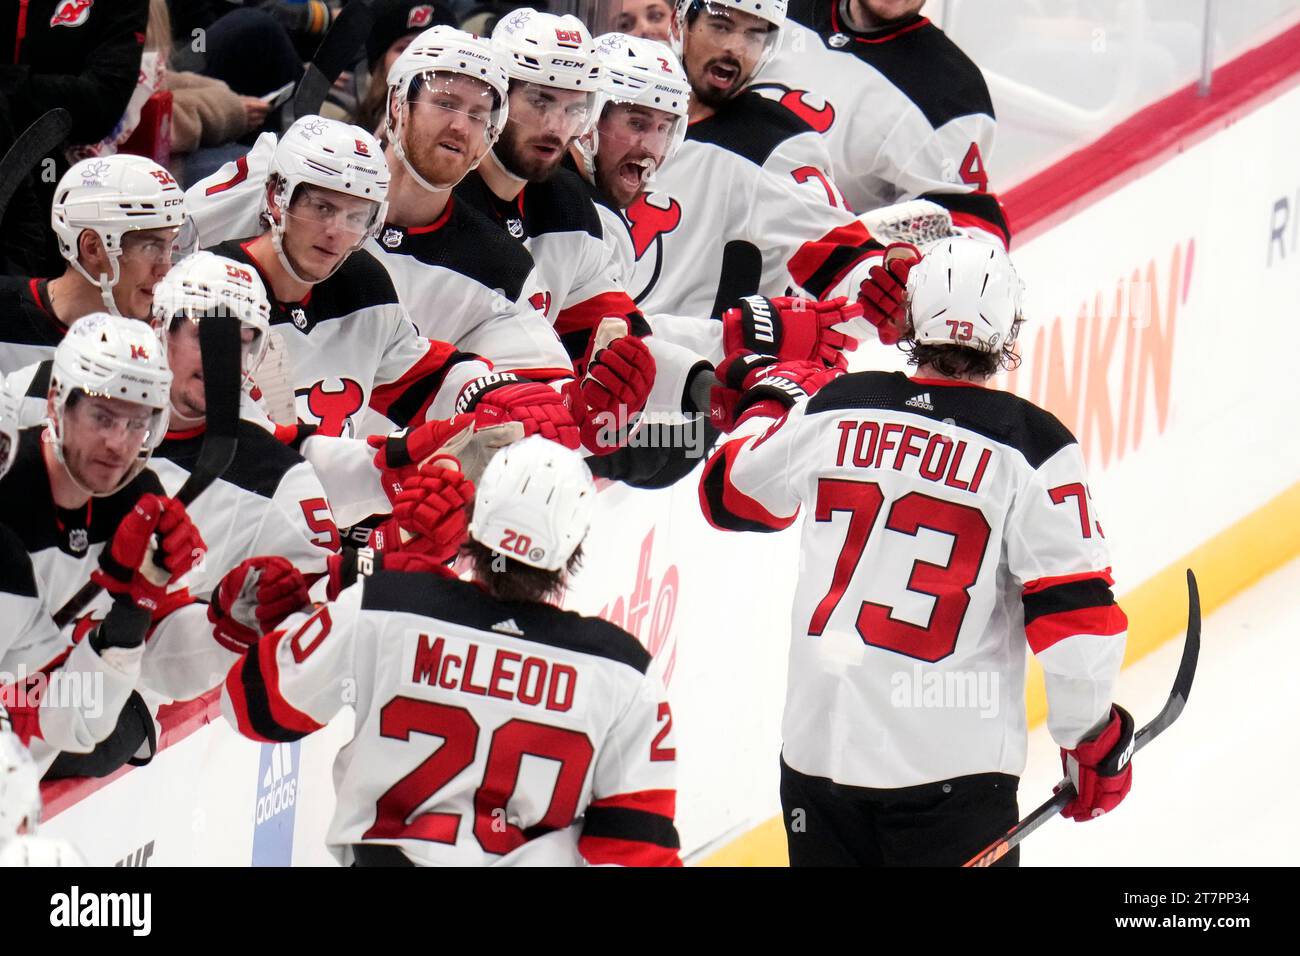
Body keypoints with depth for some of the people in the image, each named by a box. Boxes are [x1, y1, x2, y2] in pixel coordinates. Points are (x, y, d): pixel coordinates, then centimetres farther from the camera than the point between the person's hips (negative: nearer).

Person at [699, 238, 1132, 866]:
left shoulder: (836, 410, 2)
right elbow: (1072, 609, -11)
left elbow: (731, 494, 19)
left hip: (818, 741, 4)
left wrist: (773, 401, 37)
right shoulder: (1029, 445, -9)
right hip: (950, 763, -4)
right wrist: (1094, 739, 2)